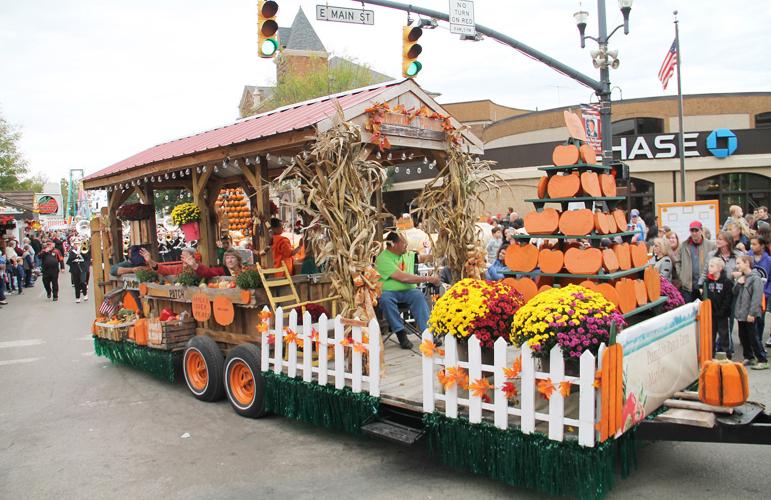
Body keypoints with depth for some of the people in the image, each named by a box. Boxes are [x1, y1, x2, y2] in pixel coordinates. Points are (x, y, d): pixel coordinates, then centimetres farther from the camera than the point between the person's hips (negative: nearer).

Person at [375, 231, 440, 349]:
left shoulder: (407, 255, 12)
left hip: (407, 291, 5)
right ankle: (401, 334, -28)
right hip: (388, 292, -5)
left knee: (419, 295, -26)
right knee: (385, 299, -37)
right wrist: (429, 279, -18)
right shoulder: (383, 259, -13)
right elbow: (403, 278, -20)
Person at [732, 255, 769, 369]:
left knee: (753, 338, -4)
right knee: (743, 337, 14)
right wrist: (738, 283, -8)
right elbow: (735, 293, 9)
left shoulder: (755, 278, -13)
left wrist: (752, 313, -20)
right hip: (740, 313, 8)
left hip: (750, 315, -8)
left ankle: (763, 360, 5)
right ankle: (749, 358, 27)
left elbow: (757, 297, -18)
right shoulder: (740, 277, 10)